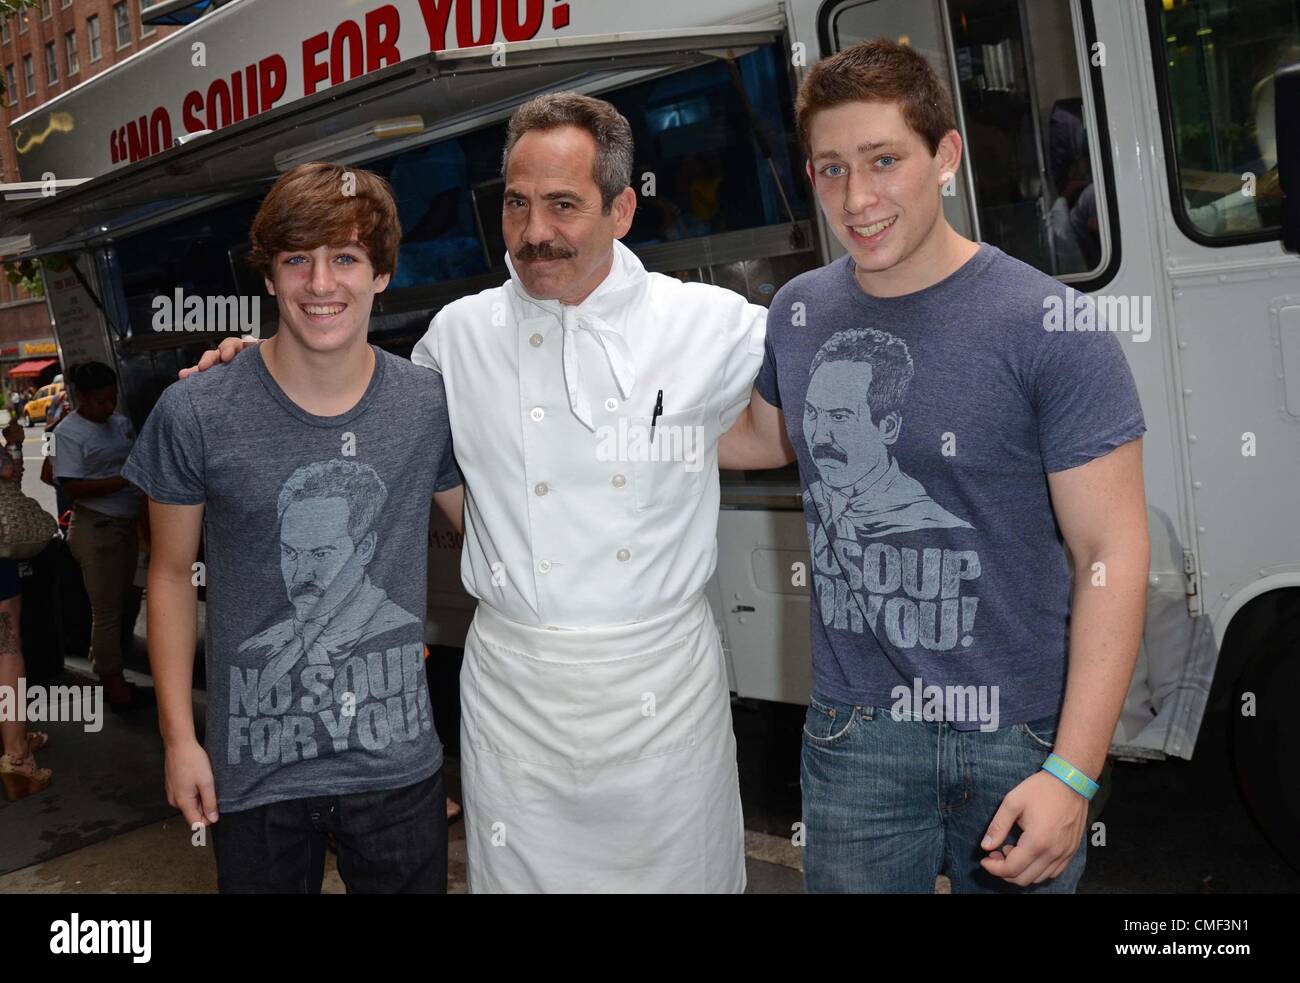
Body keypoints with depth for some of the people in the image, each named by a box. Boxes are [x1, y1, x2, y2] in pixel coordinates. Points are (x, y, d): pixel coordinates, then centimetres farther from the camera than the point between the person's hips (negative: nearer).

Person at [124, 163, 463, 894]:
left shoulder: (430, 406, -5)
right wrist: (179, 736, 0)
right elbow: (173, 573, 1)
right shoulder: (195, 414, -10)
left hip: (400, 762, 2)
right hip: (254, 771, -1)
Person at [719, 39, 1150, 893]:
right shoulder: (798, 313, 0)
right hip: (854, 729, 4)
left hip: (1017, 734, -3)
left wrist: (1073, 773, -17)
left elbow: (1111, 555, -13)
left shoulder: (1050, 328, -15)